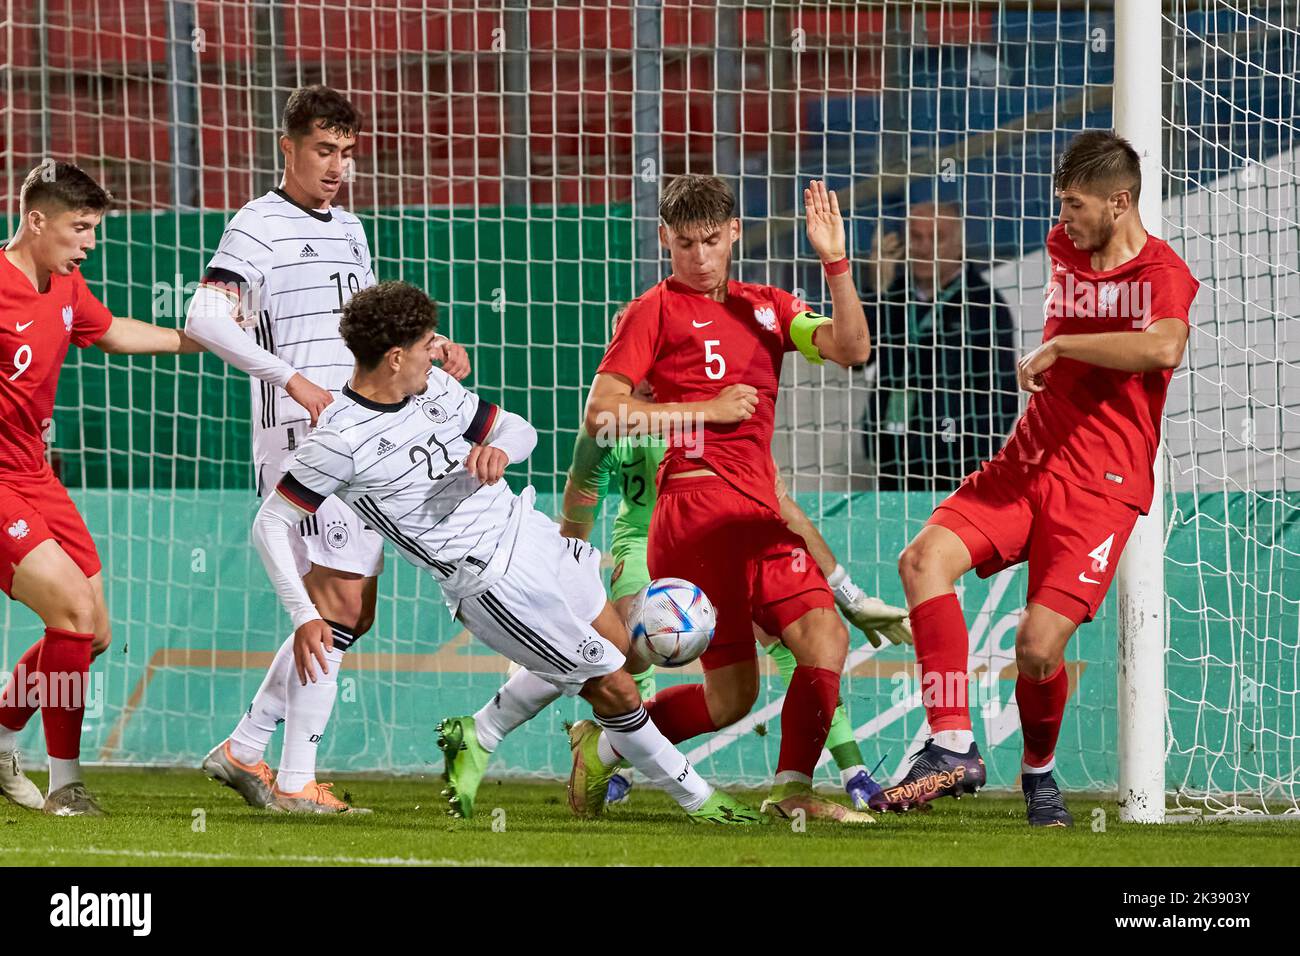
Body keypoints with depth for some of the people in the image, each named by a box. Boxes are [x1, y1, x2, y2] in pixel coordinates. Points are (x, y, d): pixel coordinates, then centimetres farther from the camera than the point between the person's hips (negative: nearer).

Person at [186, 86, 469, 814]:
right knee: (338, 600, -13)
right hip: (300, 433, -9)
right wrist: (295, 381, -26)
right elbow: (206, 318, -20)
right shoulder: (258, 228, -8)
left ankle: (246, 748, 17)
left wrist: (434, 347, 14)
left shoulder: (349, 228, 18)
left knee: (357, 610, 10)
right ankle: (295, 782, -10)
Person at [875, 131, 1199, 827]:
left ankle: (1039, 773, 17)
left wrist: (1059, 347, -26)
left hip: (1101, 488, -6)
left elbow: (1165, 346, -35)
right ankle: (952, 749, -23)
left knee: (1038, 646, -15)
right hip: (1026, 463, 6)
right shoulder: (1063, 249, 11)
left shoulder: (1163, 275, -11)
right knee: (924, 559, -19)